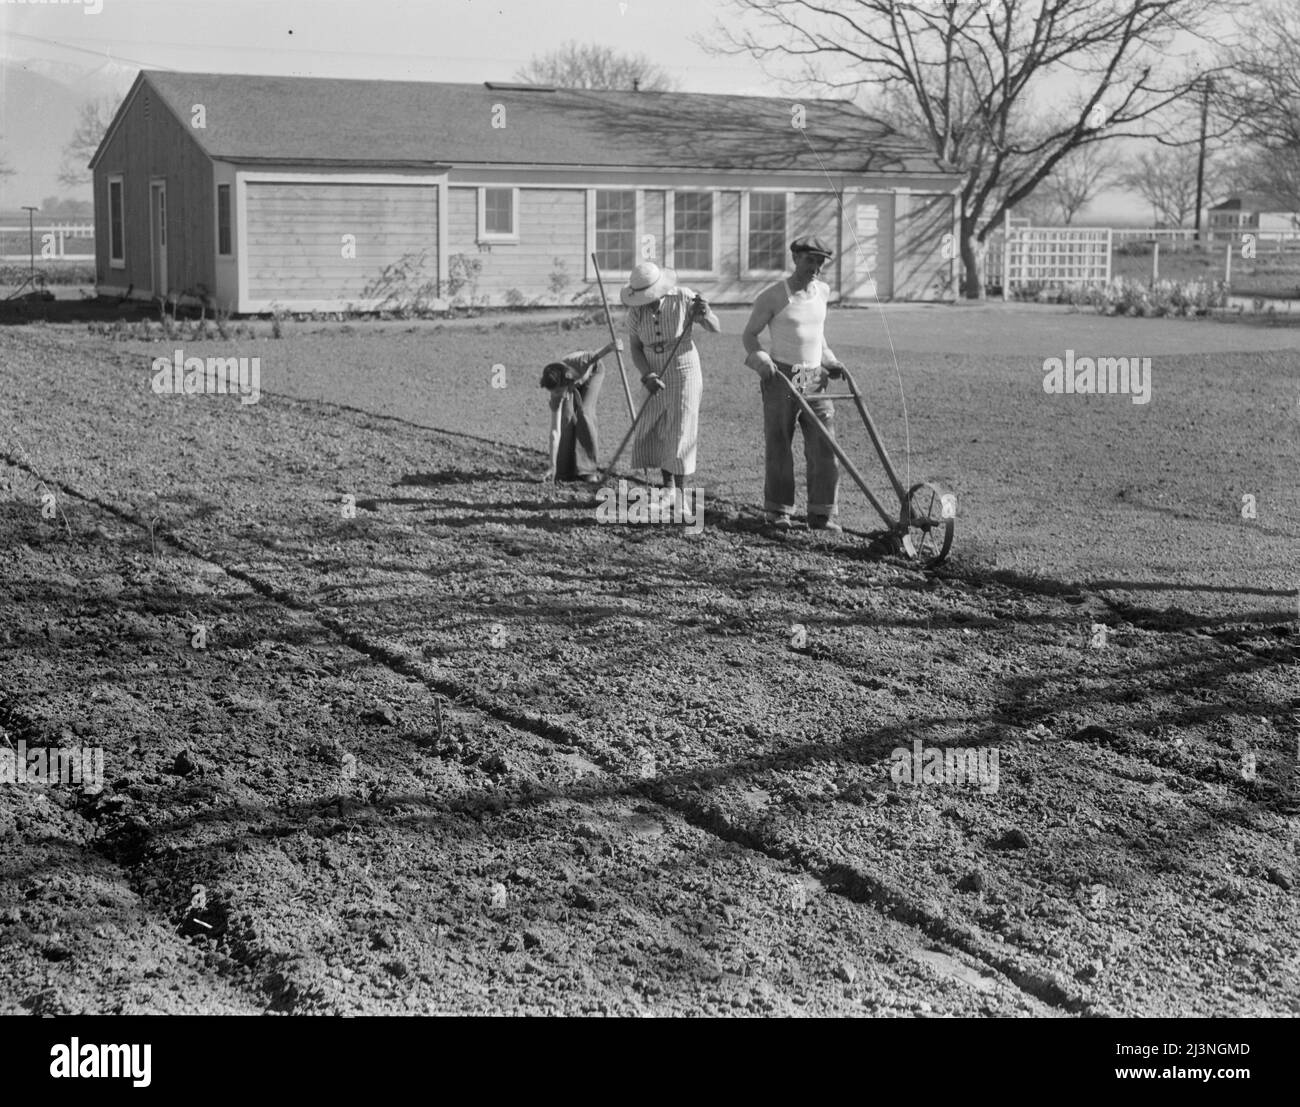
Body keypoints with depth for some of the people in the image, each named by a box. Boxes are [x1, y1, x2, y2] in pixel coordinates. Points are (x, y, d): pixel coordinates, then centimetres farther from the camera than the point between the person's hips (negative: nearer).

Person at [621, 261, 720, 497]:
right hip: (656, 375, 4)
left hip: (685, 373, -4)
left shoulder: (683, 298, -19)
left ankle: (677, 489, 8)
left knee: (679, 434, -5)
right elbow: (635, 349, -5)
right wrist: (647, 377, -21)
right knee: (650, 434, 5)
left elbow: (715, 328, -16)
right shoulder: (636, 310, -11)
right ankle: (667, 485, 23)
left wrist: (705, 314, -39)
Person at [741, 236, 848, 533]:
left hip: (815, 378, 5)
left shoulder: (823, 291, 10)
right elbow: (750, 334, 0)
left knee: (824, 447, -3)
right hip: (780, 377, -4)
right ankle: (778, 511, 13)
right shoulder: (773, 295, -6)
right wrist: (761, 360, -17)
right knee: (778, 445, 1)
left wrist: (830, 362, 17)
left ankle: (822, 514, 3)